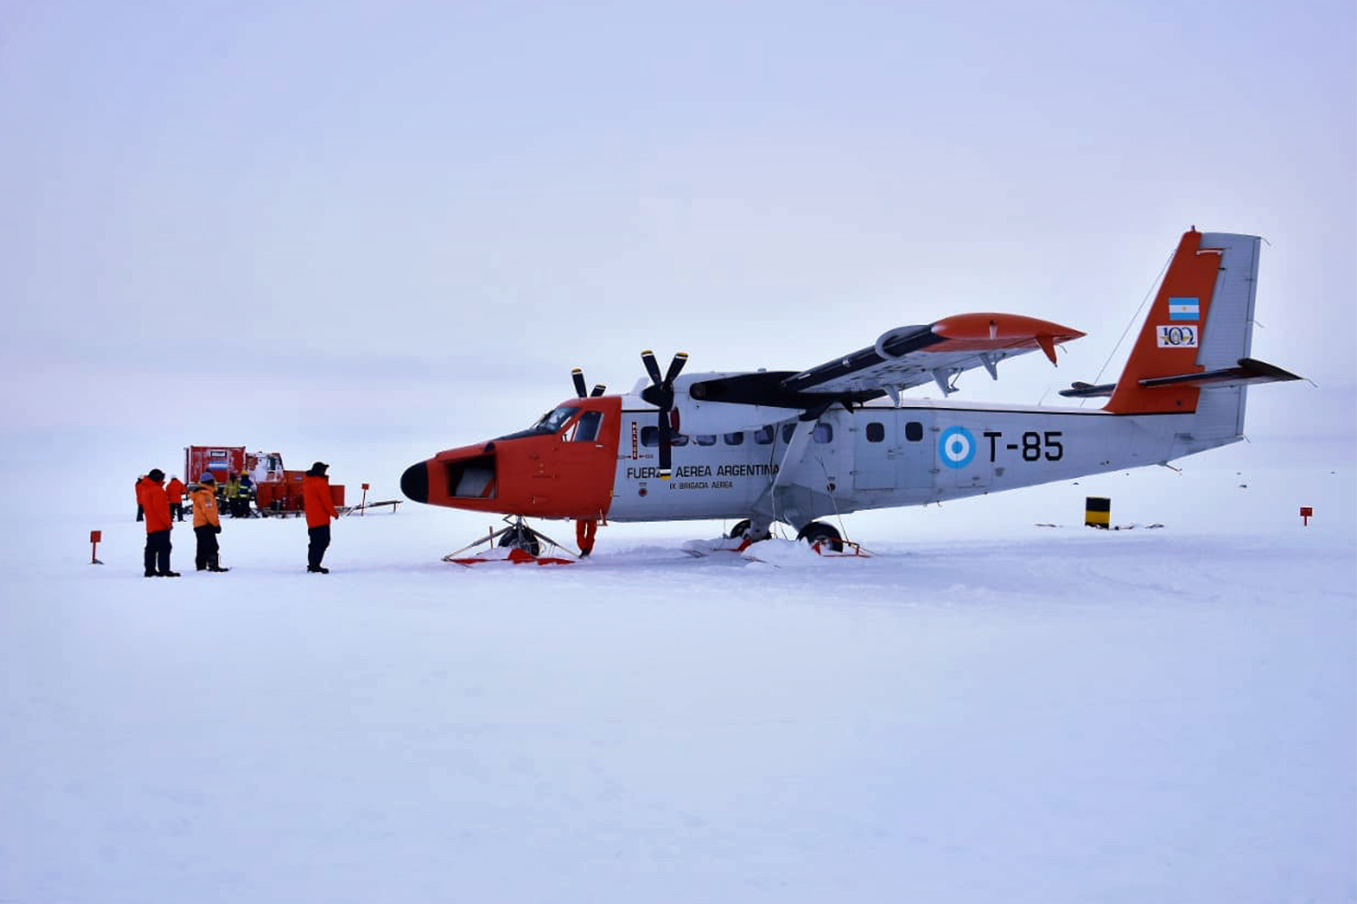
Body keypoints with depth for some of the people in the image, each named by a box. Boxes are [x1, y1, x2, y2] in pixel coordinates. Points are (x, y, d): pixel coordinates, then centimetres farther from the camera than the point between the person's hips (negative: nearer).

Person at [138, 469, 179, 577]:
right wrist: (168, 522, -17)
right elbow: (160, 509, -20)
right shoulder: (157, 490, -15)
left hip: (150, 526, 9)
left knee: (151, 548, 12)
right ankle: (164, 570, -12)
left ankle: (150, 569, 15)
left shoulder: (145, 489, 15)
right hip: (161, 526, -9)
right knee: (164, 548, -9)